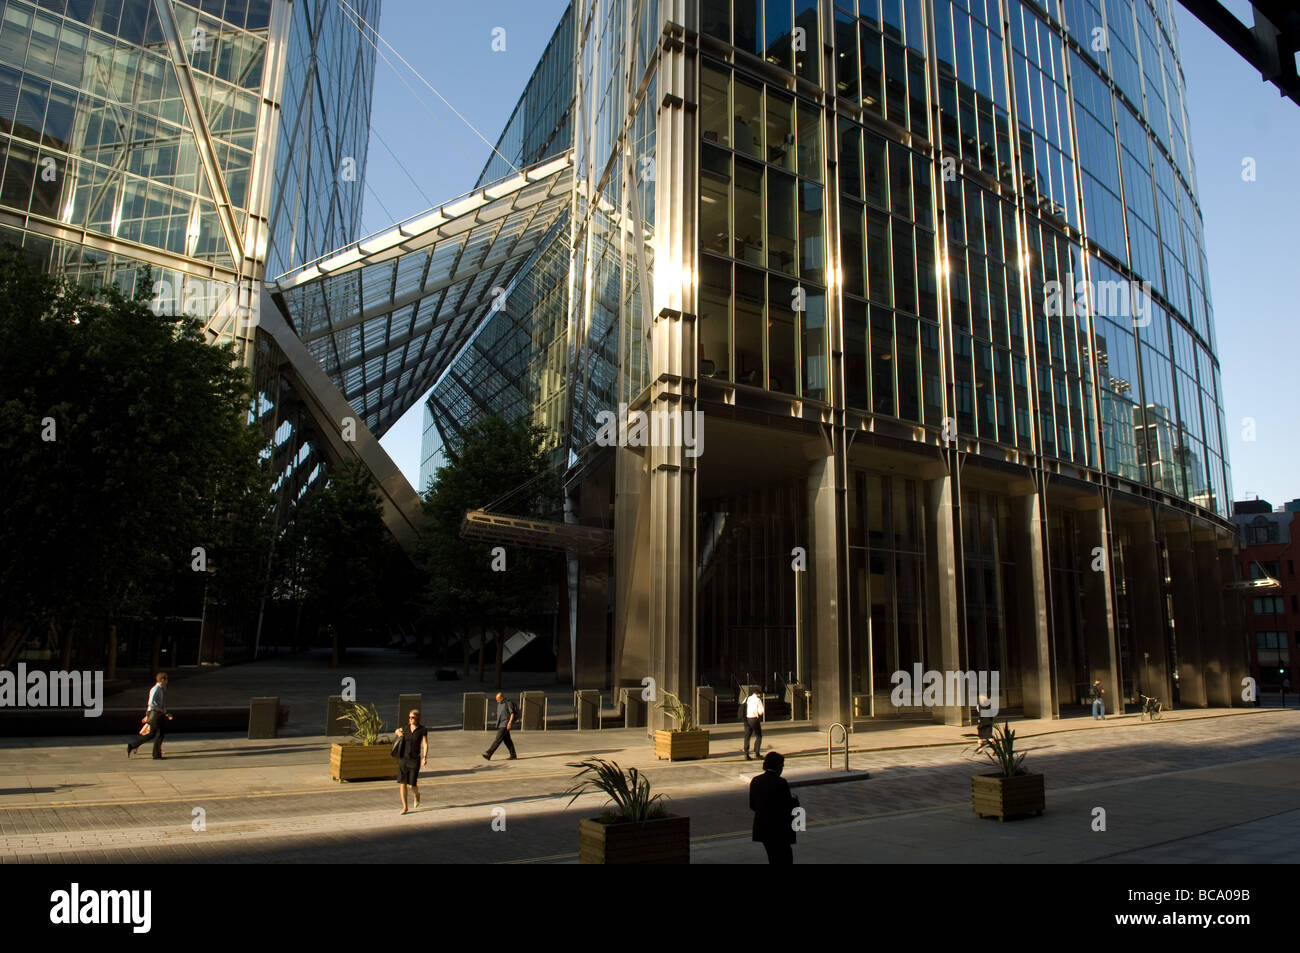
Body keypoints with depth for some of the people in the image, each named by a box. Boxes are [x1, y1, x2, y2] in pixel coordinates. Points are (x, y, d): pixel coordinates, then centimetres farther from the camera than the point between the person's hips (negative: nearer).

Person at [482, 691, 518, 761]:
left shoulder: (508, 703, -9)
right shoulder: (499, 704, 15)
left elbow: (512, 714, -13)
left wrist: (510, 723, -23)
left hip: (505, 724, -9)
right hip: (500, 725, 9)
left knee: (498, 739, -14)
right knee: (507, 740, 8)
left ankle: (488, 754, -22)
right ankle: (513, 755, 13)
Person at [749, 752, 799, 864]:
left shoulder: (755, 781, 2)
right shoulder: (781, 783, -18)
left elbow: (752, 806, 7)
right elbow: (789, 807, -16)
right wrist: (795, 800, 4)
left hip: (761, 828, 7)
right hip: (779, 829, -7)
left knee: (774, 858, 20)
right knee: (786, 858, 5)